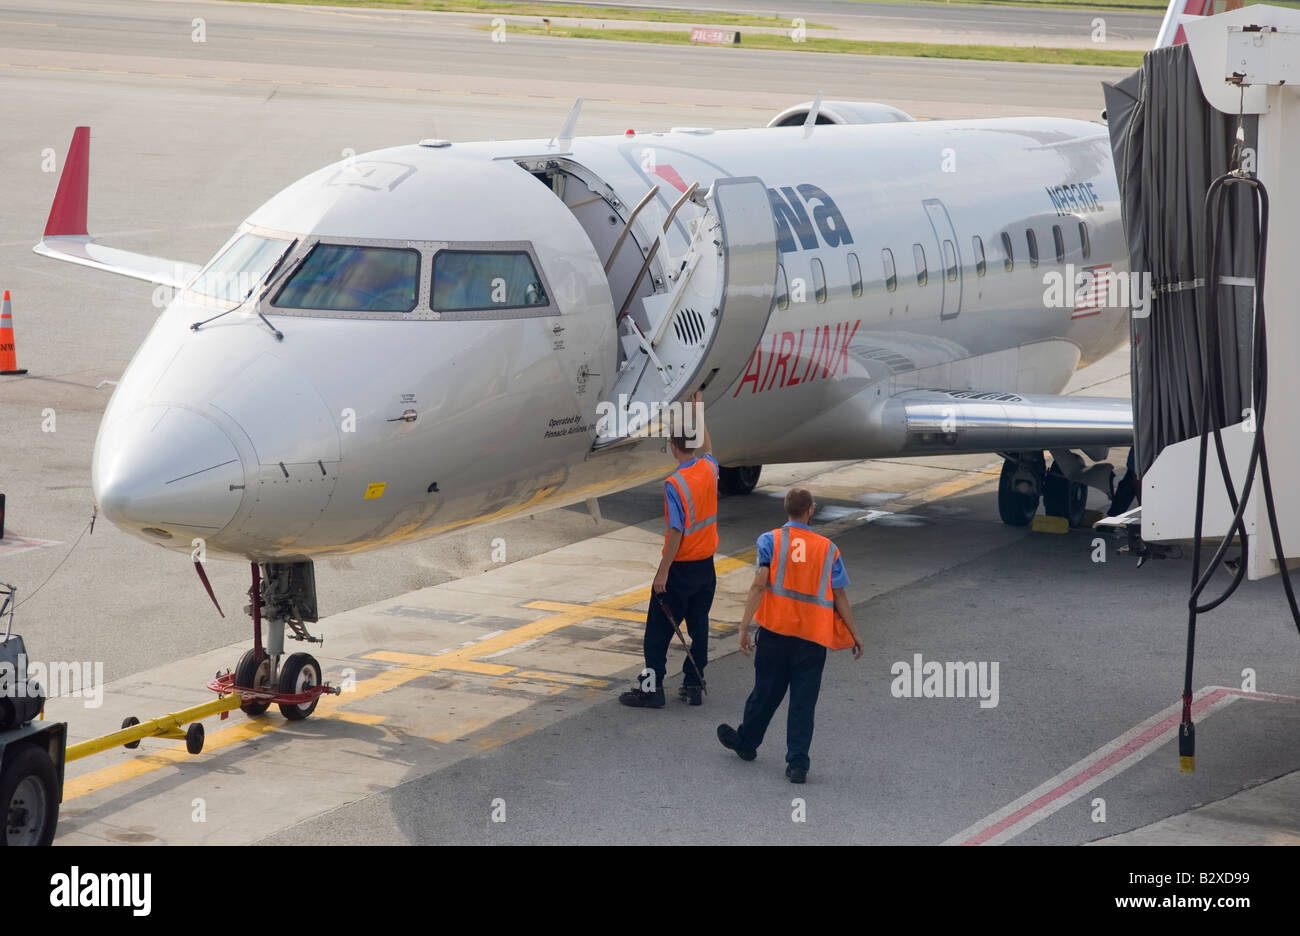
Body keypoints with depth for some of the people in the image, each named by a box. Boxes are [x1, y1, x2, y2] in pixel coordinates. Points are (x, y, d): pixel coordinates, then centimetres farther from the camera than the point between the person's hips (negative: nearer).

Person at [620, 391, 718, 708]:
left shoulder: (675, 484, -20)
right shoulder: (709, 468, -1)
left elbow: (676, 531, -20)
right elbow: (706, 447, 23)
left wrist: (663, 572, -15)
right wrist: (698, 411, 32)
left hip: (681, 566, -7)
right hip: (706, 564, 7)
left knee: (659, 629, 1)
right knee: (698, 625, 13)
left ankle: (651, 687, 2)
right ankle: (693, 685, 16)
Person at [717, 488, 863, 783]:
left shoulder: (770, 541, -2)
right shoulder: (828, 549, 3)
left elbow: (759, 585, -11)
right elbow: (839, 597, 4)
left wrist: (744, 626, -11)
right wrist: (854, 635, 13)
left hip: (776, 629, 0)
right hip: (813, 637, 0)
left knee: (766, 692, 16)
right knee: (803, 701, 4)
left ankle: (746, 741, 34)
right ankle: (798, 762, 0)